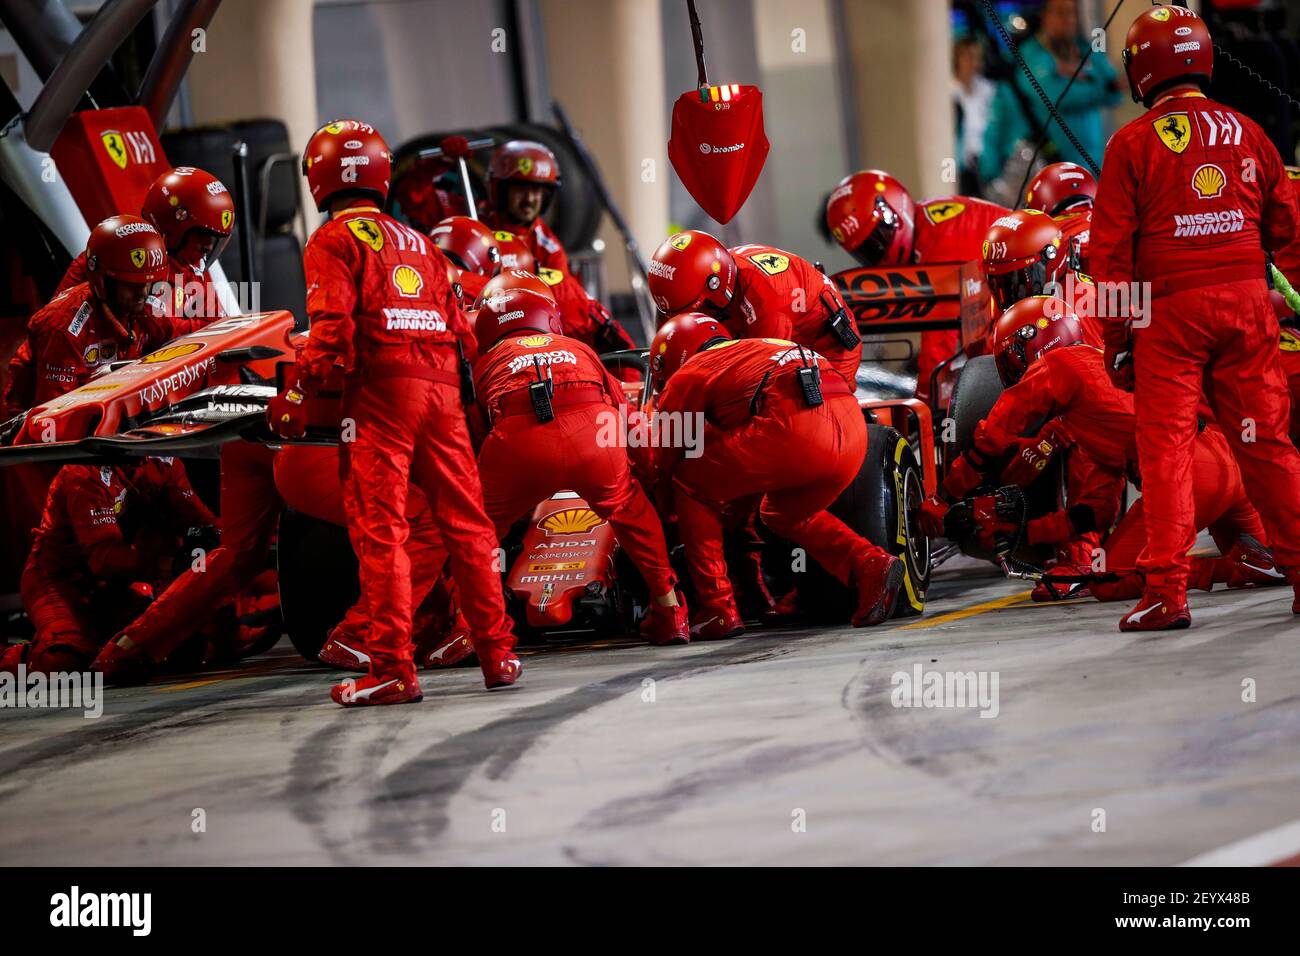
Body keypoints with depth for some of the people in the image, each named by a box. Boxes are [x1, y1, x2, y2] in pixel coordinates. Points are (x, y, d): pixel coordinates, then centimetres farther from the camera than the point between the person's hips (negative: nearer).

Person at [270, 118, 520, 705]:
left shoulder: (334, 241, 2)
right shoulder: (420, 243, 22)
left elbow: (331, 326, -10)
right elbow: (459, 328, 18)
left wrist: (297, 395, -7)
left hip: (381, 388, -6)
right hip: (442, 387, 6)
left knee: (380, 530, -7)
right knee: (465, 523, 10)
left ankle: (393, 668, -12)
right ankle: (497, 653, 11)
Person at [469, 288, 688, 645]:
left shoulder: (486, 362, 34)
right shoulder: (578, 349, 38)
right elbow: (622, 406, 37)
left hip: (519, 441, -2)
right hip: (594, 433, 2)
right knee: (630, 509, 31)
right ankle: (669, 612, 33)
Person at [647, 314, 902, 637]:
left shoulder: (687, 376, 18)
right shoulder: (754, 348, 38)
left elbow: (662, 466, 25)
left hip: (796, 426, -7)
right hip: (853, 431, 7)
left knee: (689, 486, 14)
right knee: (784, 512, 32)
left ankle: (717, 610, 9)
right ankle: (871, 567, 10)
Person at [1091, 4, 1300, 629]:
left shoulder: (1132, 144, -3)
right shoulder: (1245, 133, 7)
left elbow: (1111, 250, -3)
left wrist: (1117, 337, 3)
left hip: (1171, 305, -3)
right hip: (1246, 297, 3)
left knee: (1166, 447, -1)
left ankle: (1167, 592, -5)